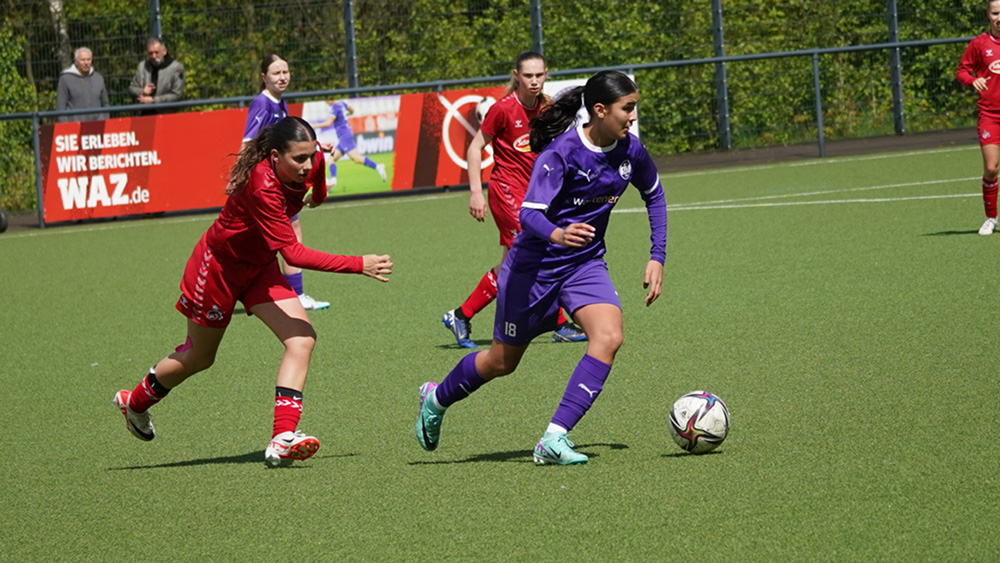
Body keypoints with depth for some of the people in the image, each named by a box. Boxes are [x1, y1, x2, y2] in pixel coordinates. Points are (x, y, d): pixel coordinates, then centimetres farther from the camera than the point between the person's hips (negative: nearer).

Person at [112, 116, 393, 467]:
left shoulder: (312, 159, -18)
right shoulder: (262, 187, -40)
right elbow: (292, 253, -45)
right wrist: (357, 265, -48)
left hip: (259, 266, 6)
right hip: (218, 265, -6)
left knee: (302, 339, -15)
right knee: (199, 356, 14)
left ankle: (282, 441, -19)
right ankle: (135, 402, 43)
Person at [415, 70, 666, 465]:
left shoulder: (630, 151, -6)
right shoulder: (561, 152, -24)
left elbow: (654, 196, 13)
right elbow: (529, 213, -29)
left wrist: (657, 258, 7)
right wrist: (558, 235, -51)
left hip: (585, 263, 5)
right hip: (536, 265, -5)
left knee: (609, 336, -23)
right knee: (502, 361, 9)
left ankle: (554, 439, -22)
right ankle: (436, 399, 39)